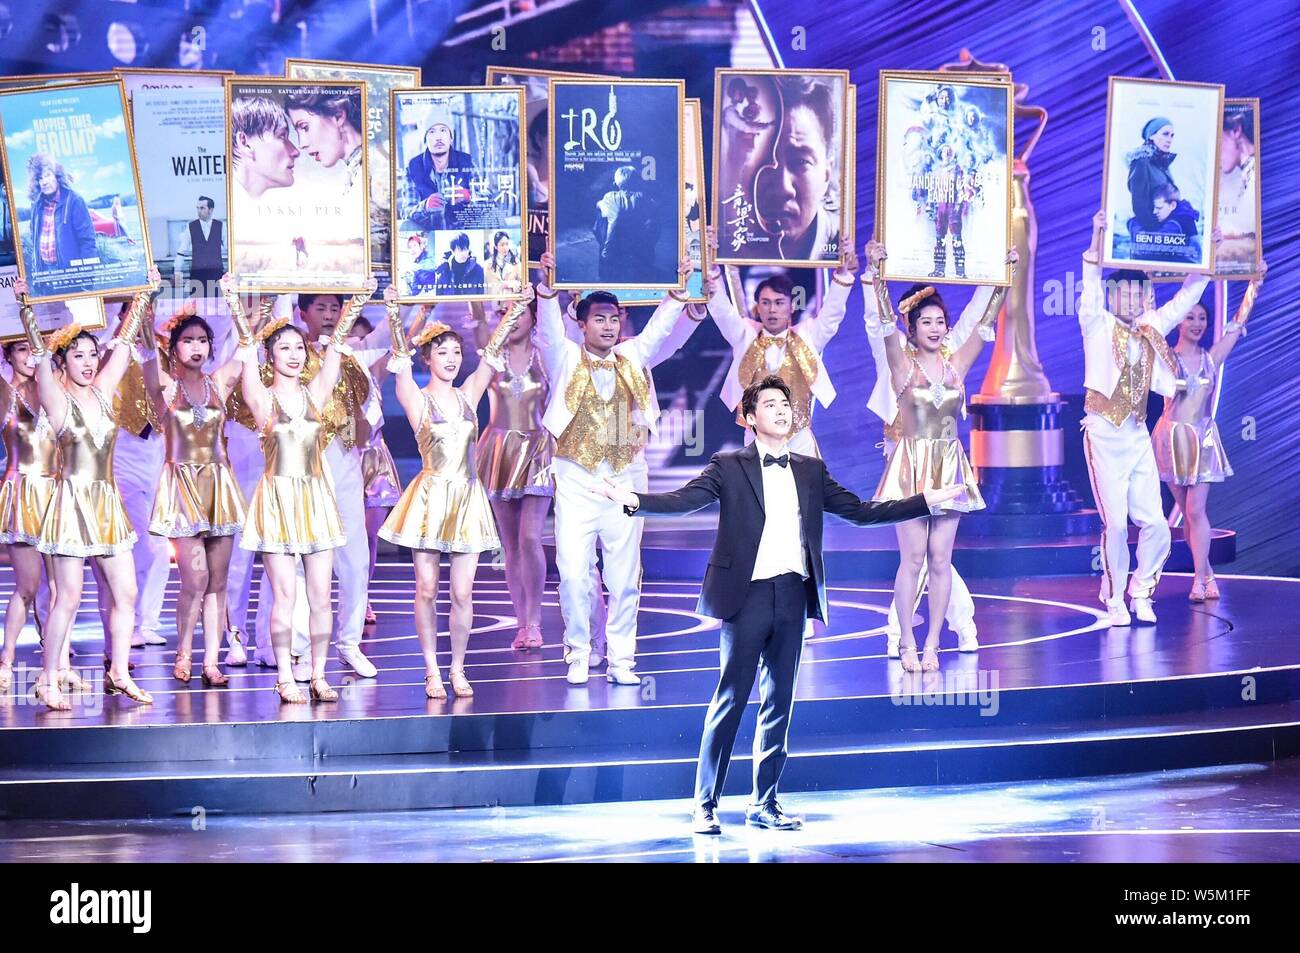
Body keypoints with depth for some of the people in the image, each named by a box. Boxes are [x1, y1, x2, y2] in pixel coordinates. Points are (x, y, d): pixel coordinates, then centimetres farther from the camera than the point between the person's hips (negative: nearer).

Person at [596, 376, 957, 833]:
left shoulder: (811, 471, 15)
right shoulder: (729, 467, 1)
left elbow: (861, 511, 16)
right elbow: (683, 500, -12)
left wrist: (927, 500, 11)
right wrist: (633, 500, -30)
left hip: (793, 595, 5)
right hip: (748, 594, -4)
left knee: (779, 704, 8)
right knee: (730, 701, -6)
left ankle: (764, 804, 17)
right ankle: (705, 804, 0)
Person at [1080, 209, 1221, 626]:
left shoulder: (1152, 329, 12)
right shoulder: (1098, 325, -1)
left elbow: (1186, 297, 20)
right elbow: (1092, 283, -15)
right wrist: (1099, 236, -28)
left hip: (1138, 434, 5)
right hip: (1104, 434, -5)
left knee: (1154, 522, -1)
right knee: (1116, 523, -5)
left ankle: (1141, 592, 17)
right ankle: (1115, 600, 7)